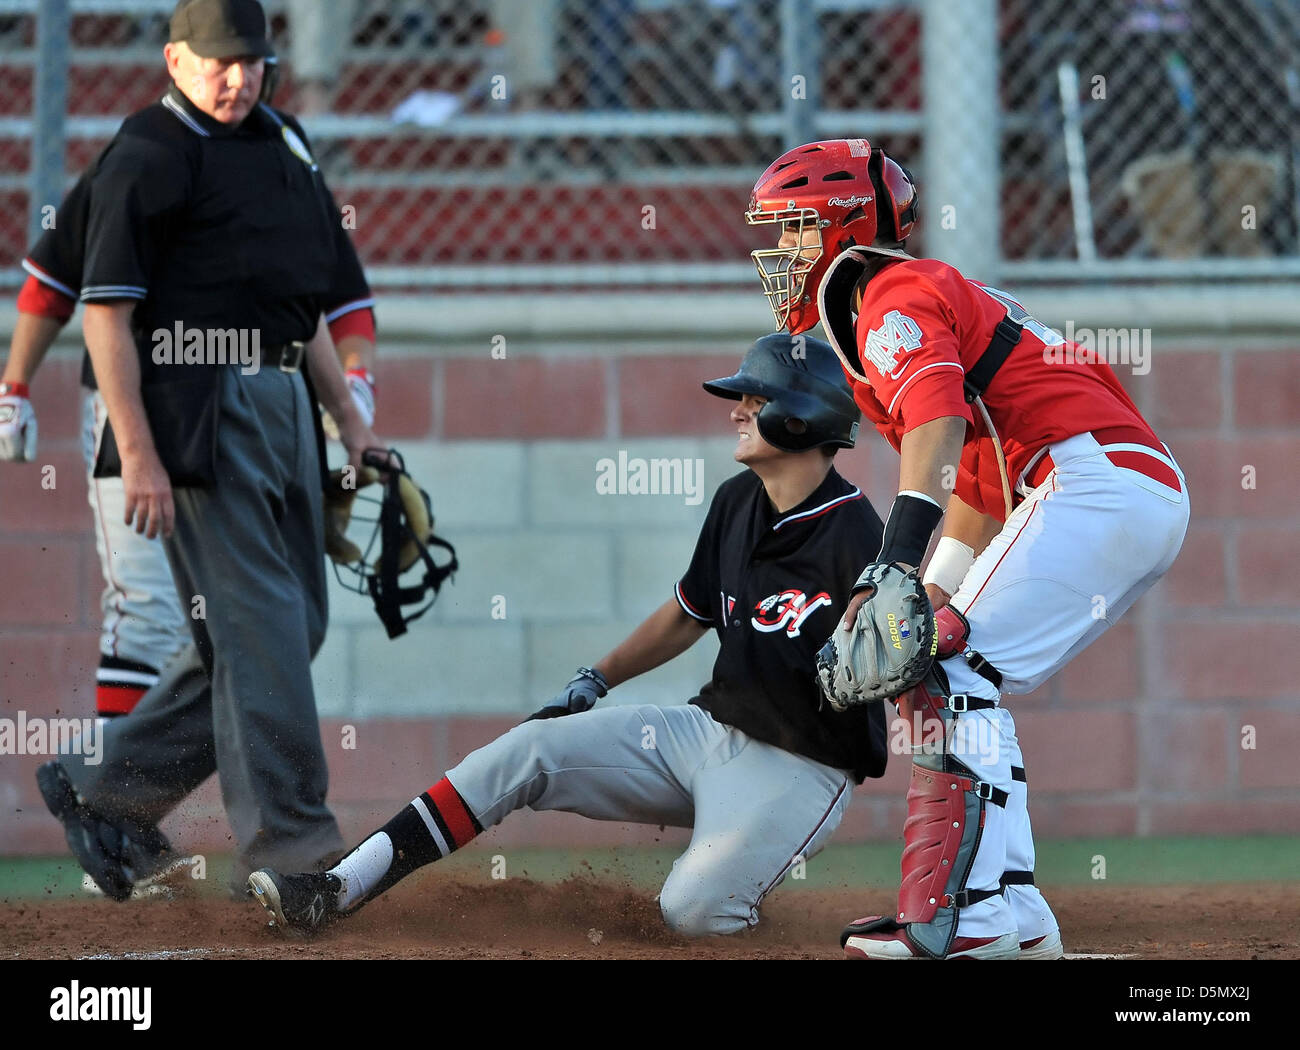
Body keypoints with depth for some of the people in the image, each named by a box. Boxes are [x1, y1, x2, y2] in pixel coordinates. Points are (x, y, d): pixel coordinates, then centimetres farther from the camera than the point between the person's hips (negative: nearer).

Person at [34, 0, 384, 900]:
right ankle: (288, 844, -10)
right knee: (258, 627, -12)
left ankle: (107, 791, 17)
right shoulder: (146, 158, -7)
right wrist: (137, 453, -19)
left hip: (283, 405, 9)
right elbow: (106, 311, -12)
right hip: (196, 411, -9)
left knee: (295, 624, 9)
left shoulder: (282, 144, 18)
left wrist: (349, 417, 19)